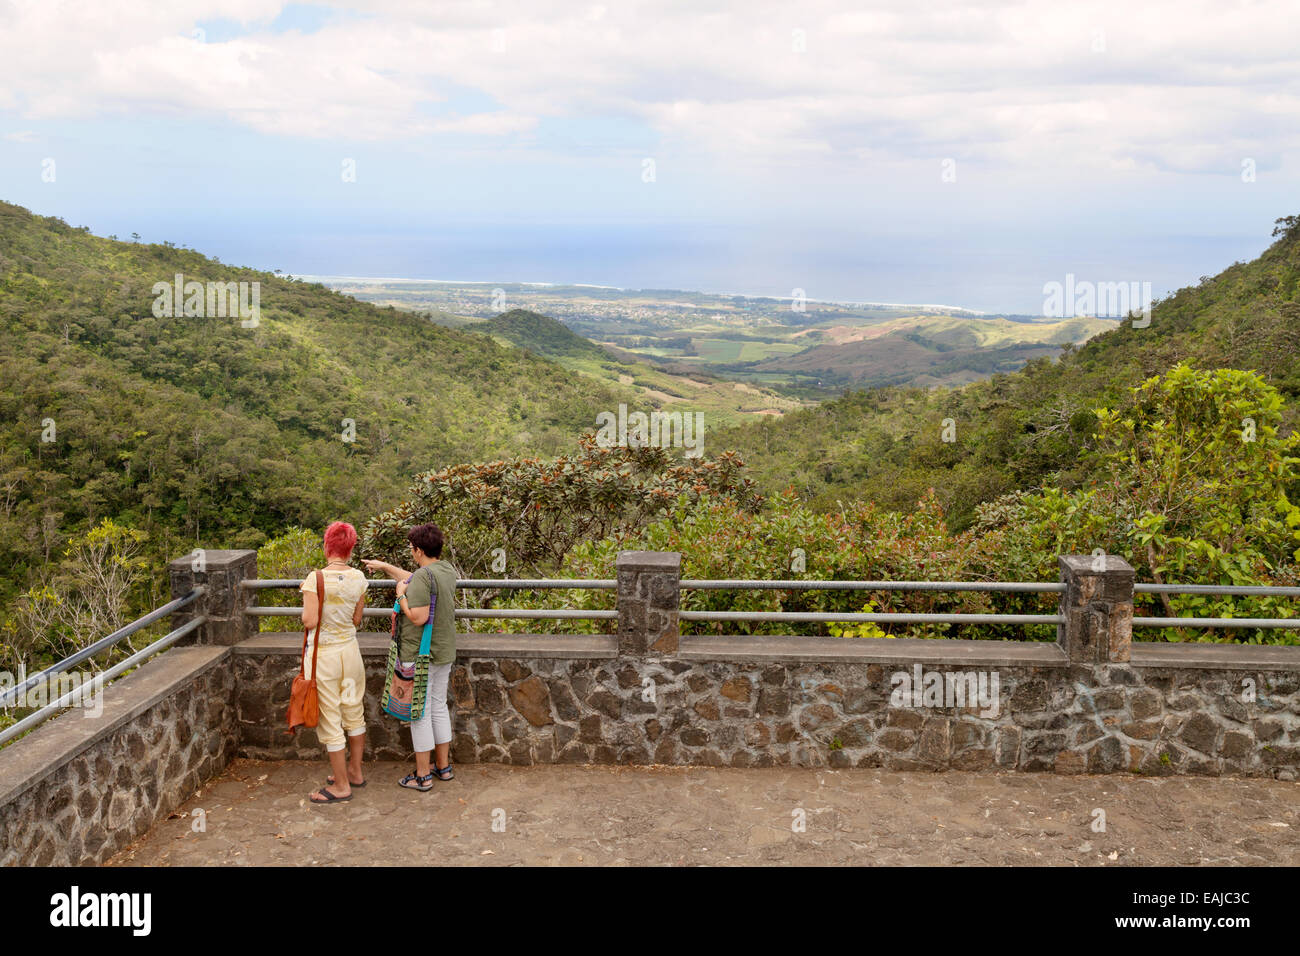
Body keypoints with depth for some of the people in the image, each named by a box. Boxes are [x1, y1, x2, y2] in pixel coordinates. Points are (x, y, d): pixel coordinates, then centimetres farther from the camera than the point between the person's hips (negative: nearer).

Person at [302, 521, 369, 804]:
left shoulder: (316, 579, -17)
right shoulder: (358, 578, -2)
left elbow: (309, 621, -19)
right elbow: (357, 619, 5)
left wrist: (307, 613, 1)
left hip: (323, 654, -5)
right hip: (350, 650, 5)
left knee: (330, 720, 4)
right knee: (354, 712, 19)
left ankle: (341, 786, 13)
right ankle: (355, 772, 34)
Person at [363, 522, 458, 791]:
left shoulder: (423, 577, -22)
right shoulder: (447, 570, 6)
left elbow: (418, 617, -27)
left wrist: (401, 595, -12)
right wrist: (384, 566, 31)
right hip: (444, 652, 8)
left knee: (419, 713, 1)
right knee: (439, 706, 18)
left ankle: (422, 776, 9)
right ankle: (443, 766, 27)